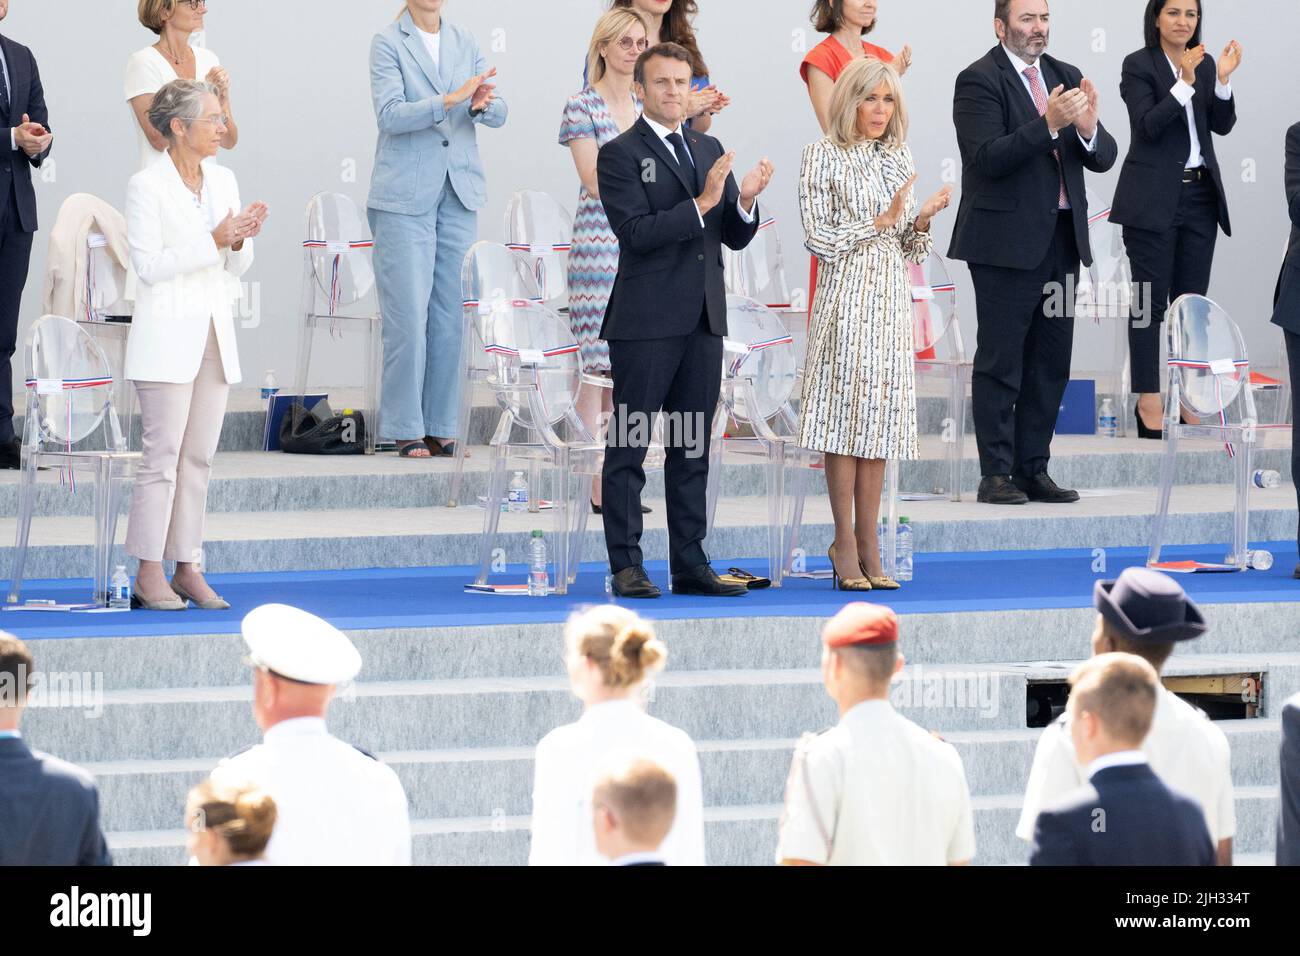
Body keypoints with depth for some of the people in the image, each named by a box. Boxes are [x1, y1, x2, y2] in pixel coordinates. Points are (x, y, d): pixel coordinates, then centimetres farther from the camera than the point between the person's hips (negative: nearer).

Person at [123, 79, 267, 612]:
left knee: (198, 458, 6)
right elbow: (148, 264, -14)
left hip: (215, 334, 6)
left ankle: (188, 568, 9)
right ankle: (148, 575, -4)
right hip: (167, 337, -6)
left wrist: (243, 239, -6)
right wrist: (213, 241, -17)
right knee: (163, 457, -7)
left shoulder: (222, 181, 12)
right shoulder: (146, 186, -7)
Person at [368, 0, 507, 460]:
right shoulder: (388, 43, -2)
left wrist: (482, 104, -18)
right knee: (409, 315, -6)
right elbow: (390, 113, -14)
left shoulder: (465, 43, 11)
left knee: (450, 315, 3)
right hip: (405, 197, -4)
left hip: (458, 196, 4)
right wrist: (452, 99, -26)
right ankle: (407, 429, 0)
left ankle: (441, 427, 8)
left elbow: (498, 114, 6)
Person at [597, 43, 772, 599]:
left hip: (703, 322, 6)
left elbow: (735, 237, 14)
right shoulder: (620, 154, -4)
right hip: (646, 321, -6)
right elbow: (636, 233, -16)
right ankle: (626, 567, -1)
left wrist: (745, 200, -7)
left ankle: (691, 566, 13)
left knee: (692, 449, 9)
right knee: (628, 448, -3)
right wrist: (701, 203, -21)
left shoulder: (709, 150, 15)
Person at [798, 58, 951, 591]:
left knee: (879, 423, 3)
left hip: (892, 299, 5)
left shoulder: (899, 158, 13)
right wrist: (880, 222, -12)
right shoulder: (824, 157, -2)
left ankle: (867, 547, 5)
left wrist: (921, 220, -4)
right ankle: (845, 543, -1)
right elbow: (819, 239, -7)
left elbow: (906, 246, 16)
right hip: (846, 297, -5)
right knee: (845, 413, -6)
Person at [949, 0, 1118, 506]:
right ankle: (996, 475, 0)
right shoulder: (979, 81, -7)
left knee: (1050, 362, 9)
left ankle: (1033, 470, 15)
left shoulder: (1066, 78, 12)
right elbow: (988, 157, -19)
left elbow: (1103, 158, 7)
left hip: (1060, 239, 7)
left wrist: (1087, 127, -15)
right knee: (1000, 362, -3)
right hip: (1007, 243, -7)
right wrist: (1048, 125, -28)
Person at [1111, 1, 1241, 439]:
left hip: (1200, 195, 5)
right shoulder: (1138, 65, -6)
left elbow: (1223, 124, 3)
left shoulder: (1205, 63, 10)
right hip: (1154, 198, -5)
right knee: (1150, 300, -4)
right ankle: (1148, 401, -3)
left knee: (1192, 300, 6)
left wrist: (1223, 79, -13)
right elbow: (1148, 126, -16)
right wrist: (1184, 83, -25)